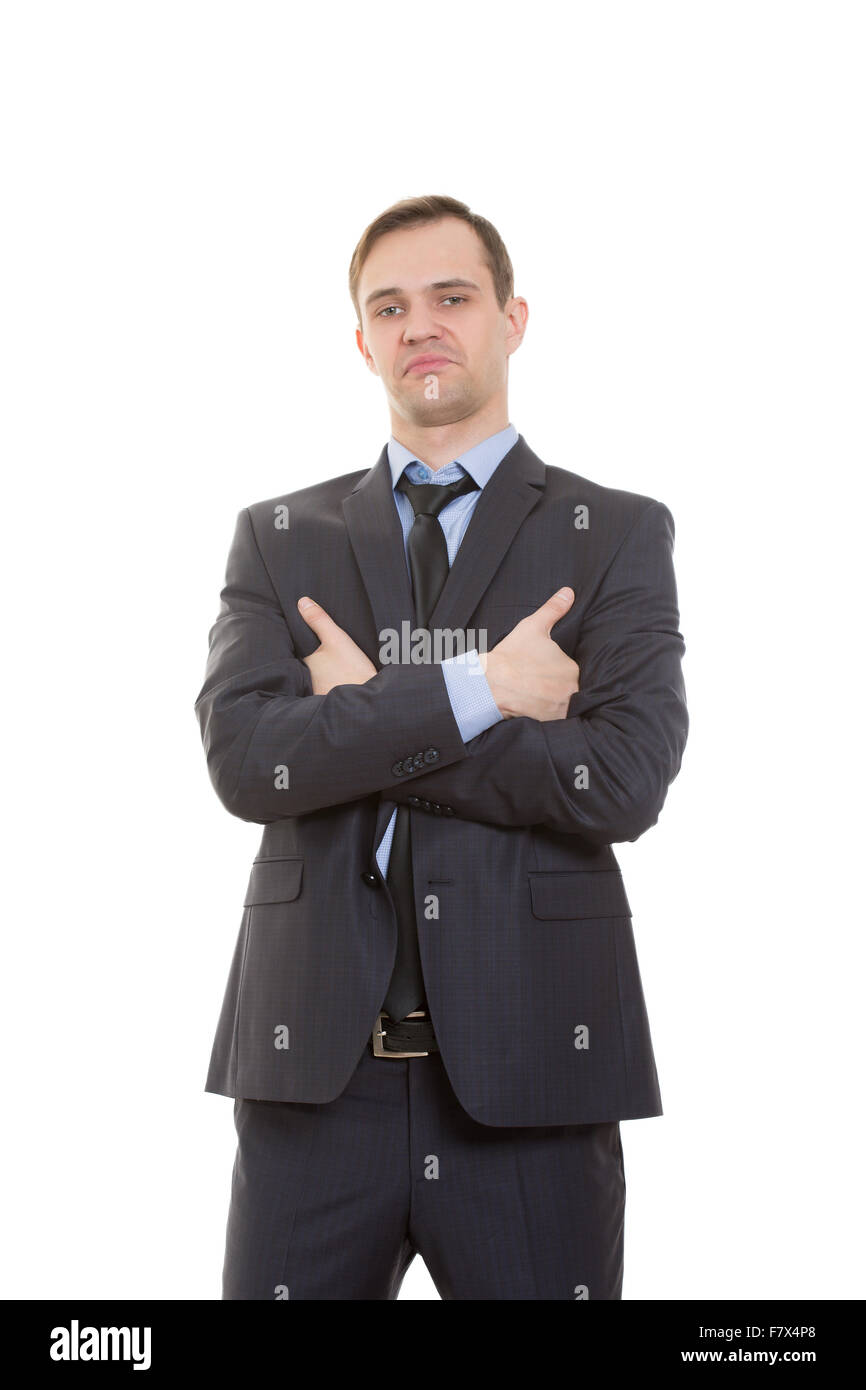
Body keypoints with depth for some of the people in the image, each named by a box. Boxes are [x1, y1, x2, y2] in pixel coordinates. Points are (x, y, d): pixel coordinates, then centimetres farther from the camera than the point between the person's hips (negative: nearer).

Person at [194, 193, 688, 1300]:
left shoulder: (617, 534, 5)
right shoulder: (278, 536, 11)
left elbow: (626, 780, -10)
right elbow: (243, 760, -5)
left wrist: (366, 719, -7)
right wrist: (470, 690, -13)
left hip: (527, 1067, -1)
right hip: (313, 1058, 2)